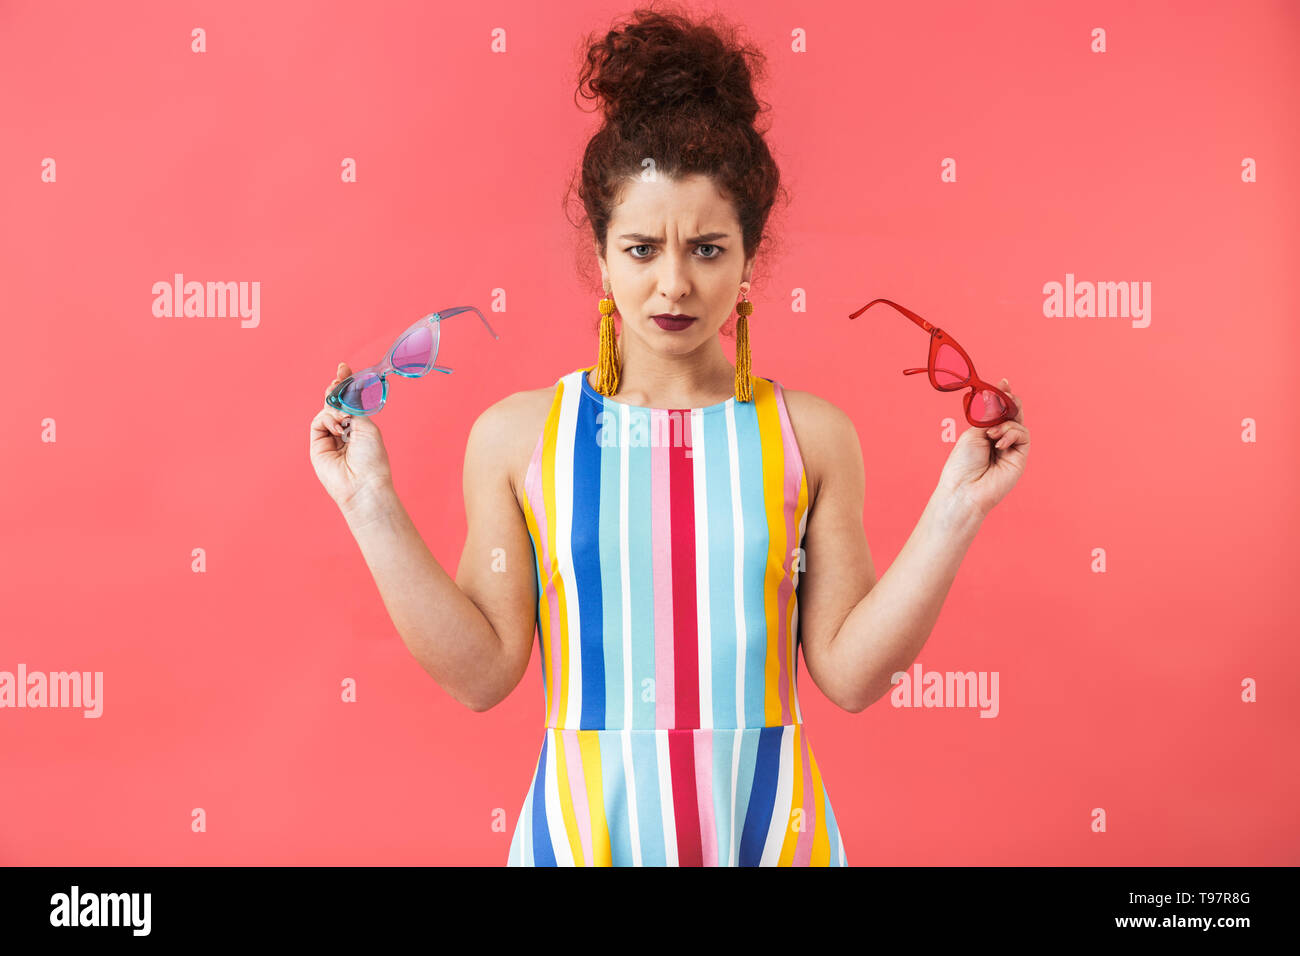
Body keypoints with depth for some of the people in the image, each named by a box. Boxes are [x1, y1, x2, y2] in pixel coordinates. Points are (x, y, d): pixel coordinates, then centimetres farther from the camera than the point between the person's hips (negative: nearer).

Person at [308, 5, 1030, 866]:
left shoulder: (813, 436, -4)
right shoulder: (517, 436, -4)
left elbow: (849, 672, -5)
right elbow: (482, 671, -5)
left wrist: (956, 510, -11)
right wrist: (373, 505, -9)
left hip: (763, 825, 1)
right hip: (585, 825, 0)